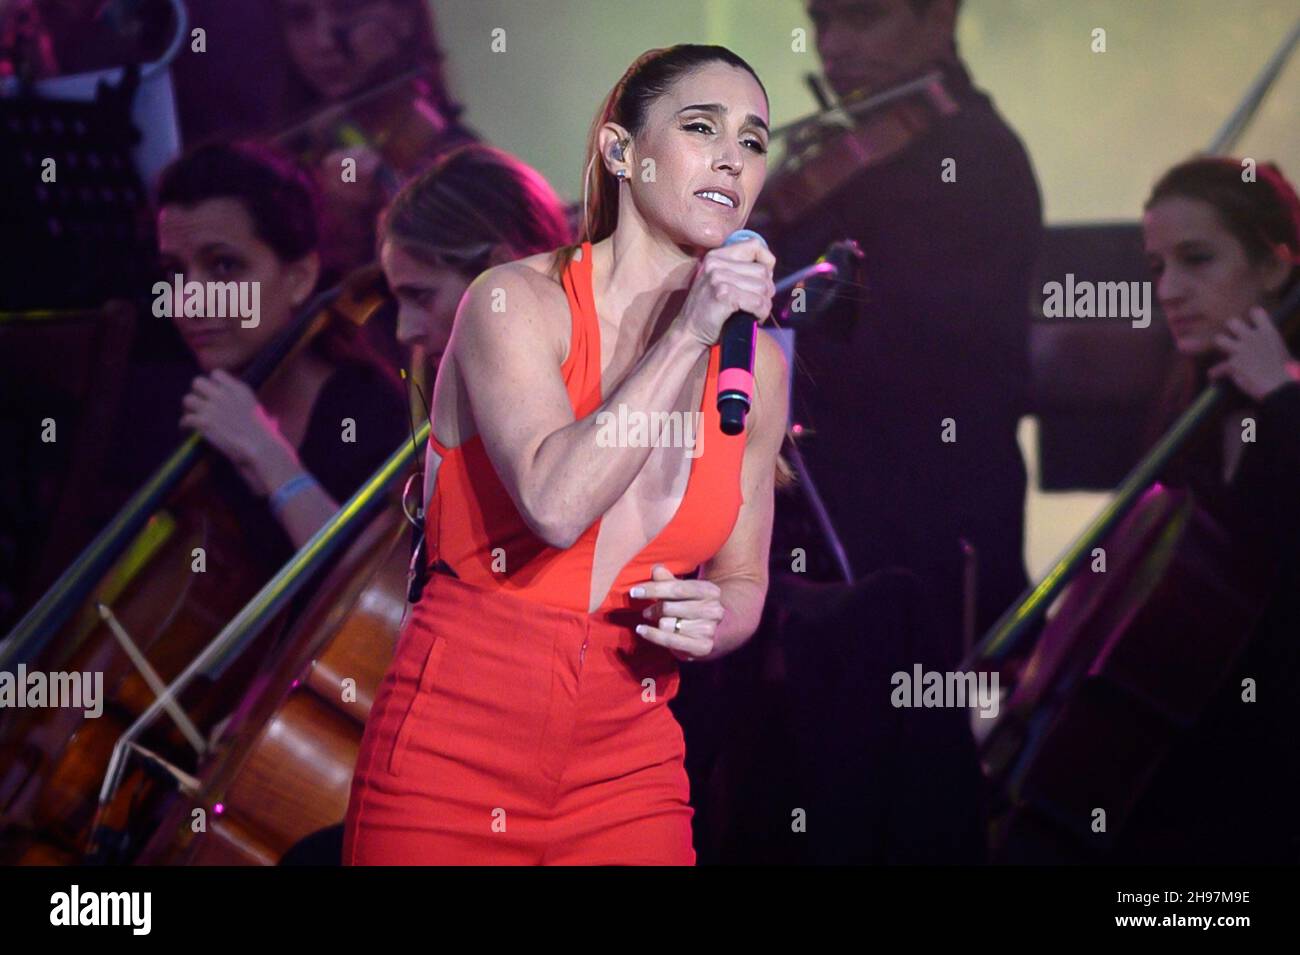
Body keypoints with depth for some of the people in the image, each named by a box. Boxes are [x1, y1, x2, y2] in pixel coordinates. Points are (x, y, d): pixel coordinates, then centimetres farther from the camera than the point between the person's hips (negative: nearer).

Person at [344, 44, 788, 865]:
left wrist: (714, 621, -7)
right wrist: (686, 337, -21)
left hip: (627, 772, 4)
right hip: (458, 758, -4)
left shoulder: (756, 363, 6)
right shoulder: (517, 301, -8)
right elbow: (556, 502, -25)